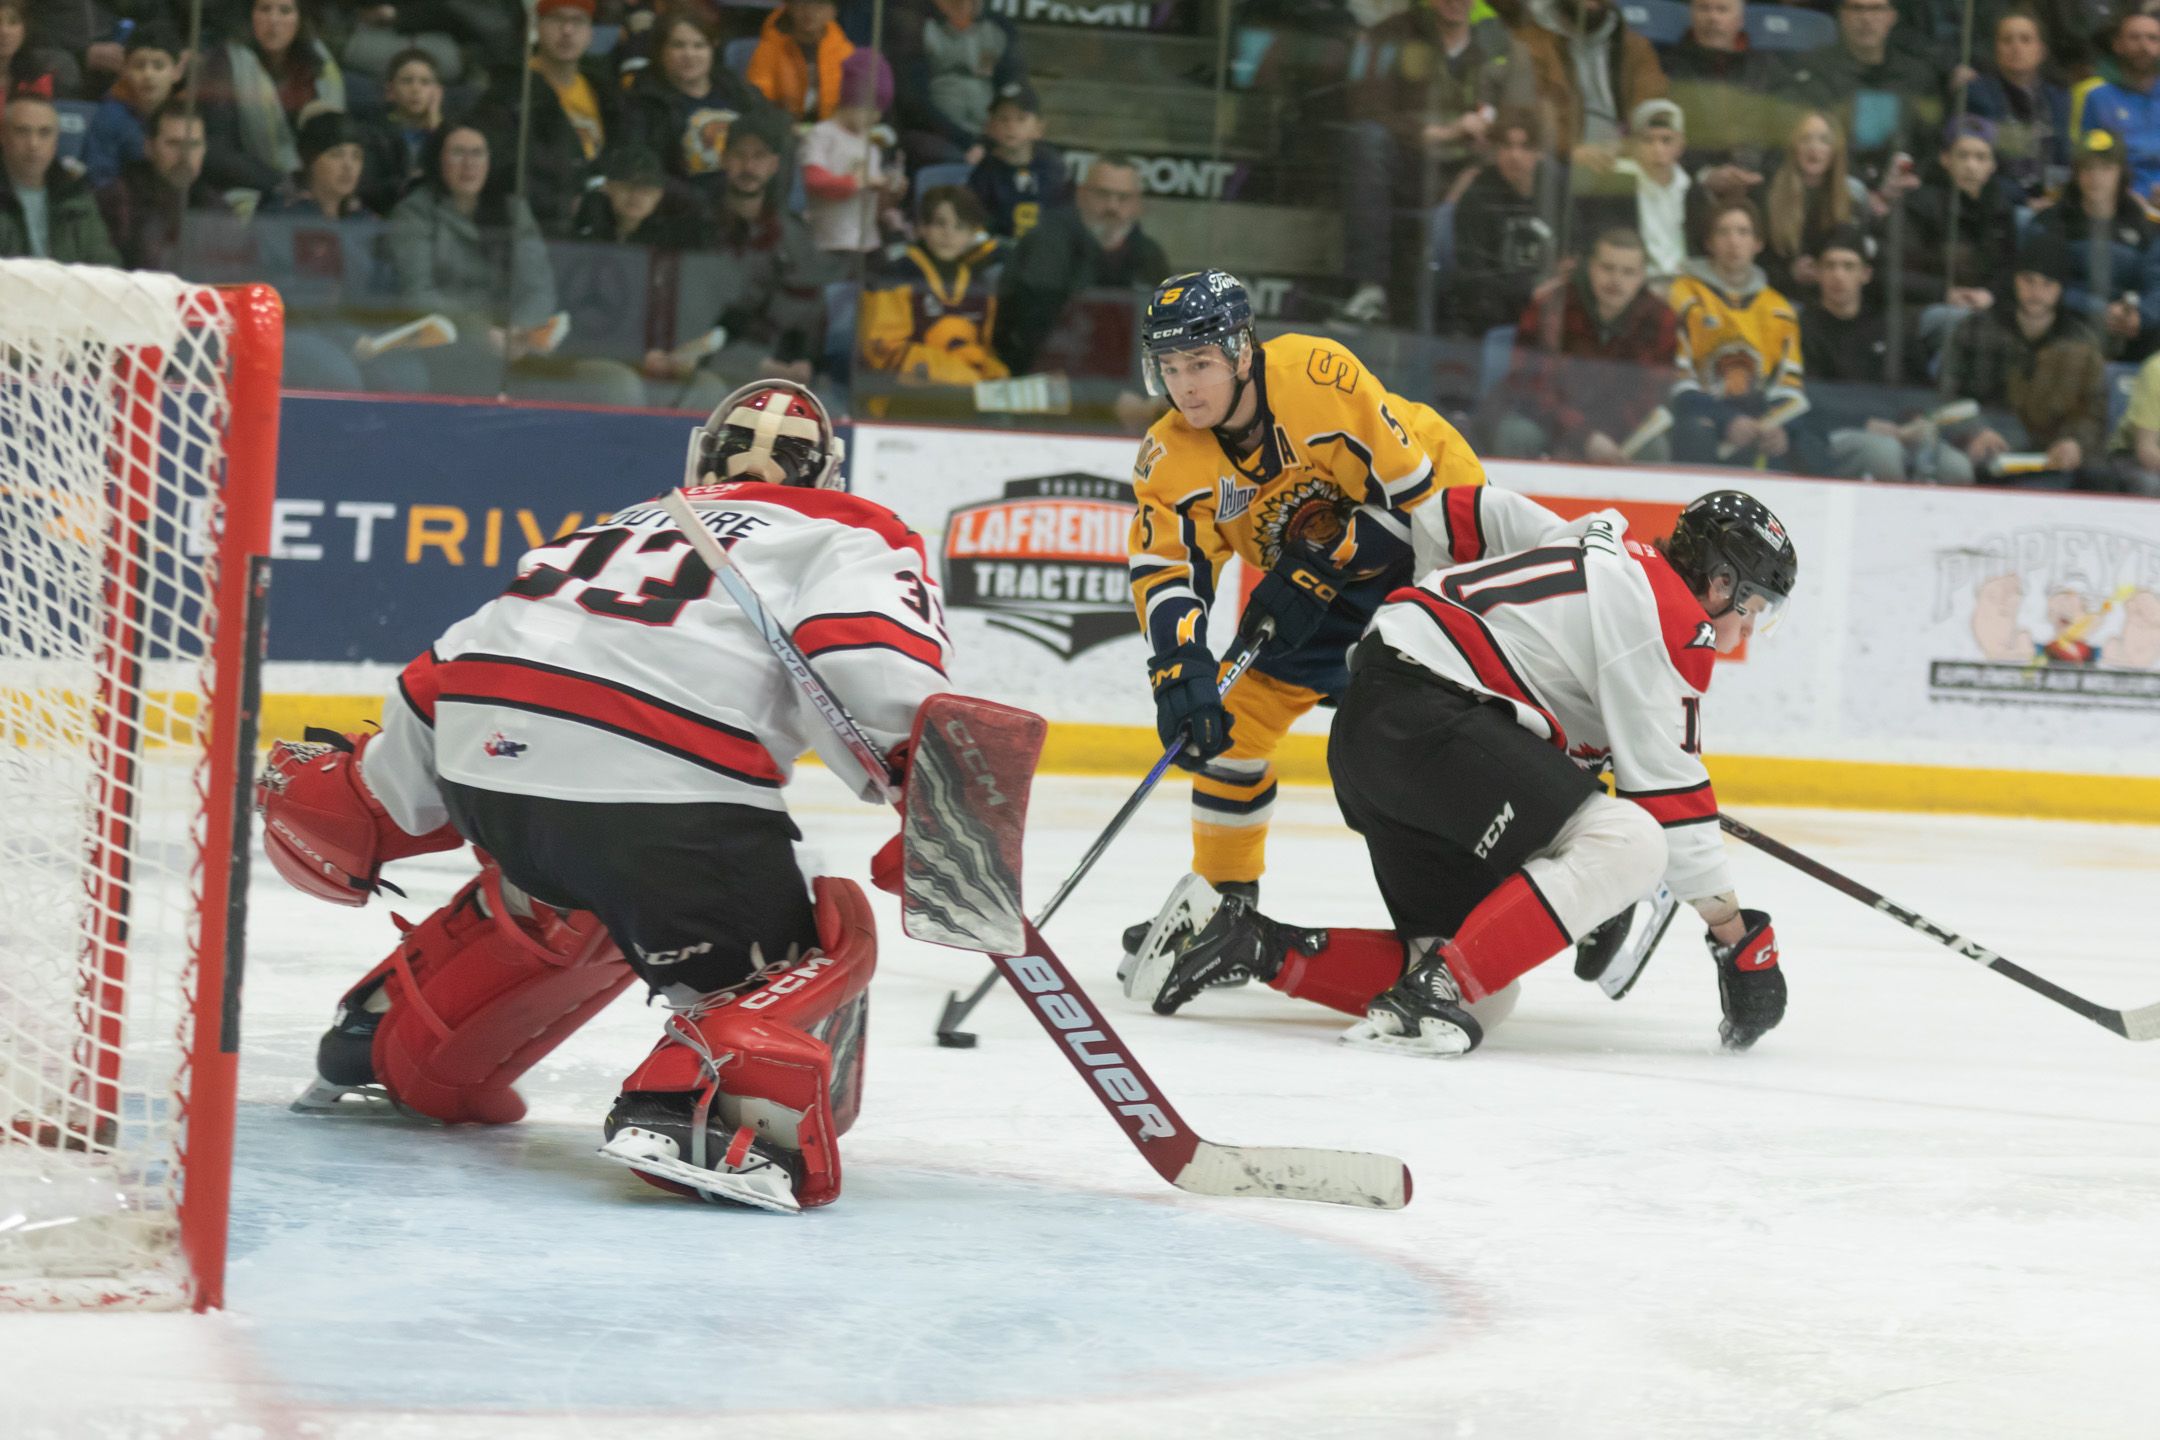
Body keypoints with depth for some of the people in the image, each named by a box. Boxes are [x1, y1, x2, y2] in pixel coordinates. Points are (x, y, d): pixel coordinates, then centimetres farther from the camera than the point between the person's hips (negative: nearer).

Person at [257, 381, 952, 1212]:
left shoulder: (627, 528, 35)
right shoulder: (849, 534, 18)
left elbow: (448, 679, 35)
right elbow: (879, 667, -7)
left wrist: (353, 800, 44)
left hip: (482, 751, 7)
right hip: (656, 782, -7)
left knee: (572, 895, 36)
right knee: (815, 944, 7)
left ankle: (387, 1045, 37)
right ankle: (706, 1106, -19)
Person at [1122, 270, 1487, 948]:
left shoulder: (1320, 378, -32)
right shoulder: (1171, 459, -16)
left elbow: (1411, 492, -27)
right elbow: (1164, 574, -19)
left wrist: (1316, 576, -26)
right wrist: (1181, 670, -36)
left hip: (1435, 523, -6)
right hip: (1313, 568, 6)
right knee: (1232, 716, 1)